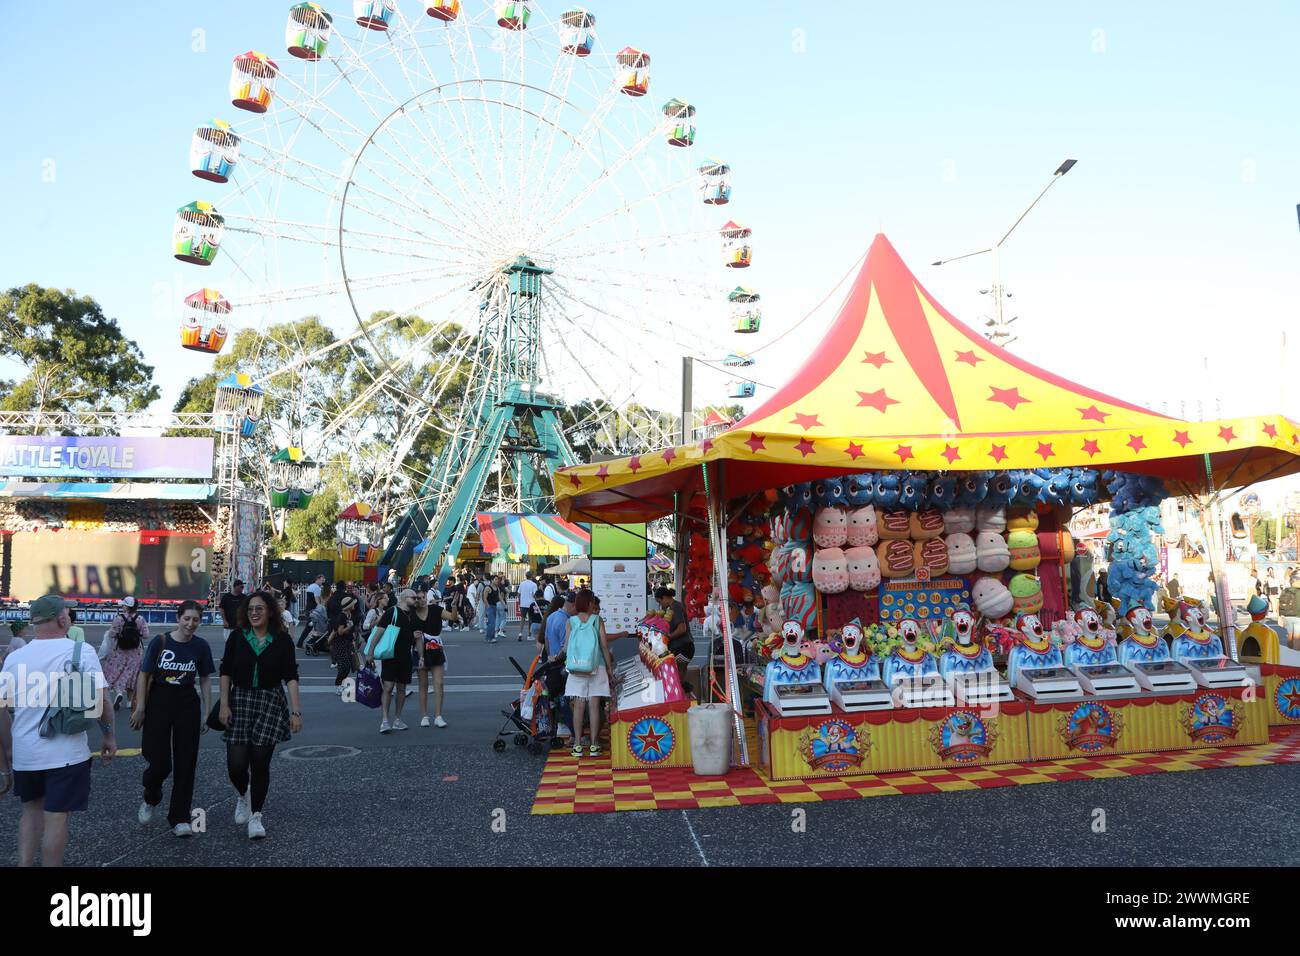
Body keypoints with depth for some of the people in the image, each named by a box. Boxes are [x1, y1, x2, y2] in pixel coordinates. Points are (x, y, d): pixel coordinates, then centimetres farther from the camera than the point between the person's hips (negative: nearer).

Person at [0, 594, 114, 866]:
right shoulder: (81, 650, -10)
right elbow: (99, 701, -14)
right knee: (56, 817, 6)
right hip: (66, 753, -4)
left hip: (24, 754, 4)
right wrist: (109, 735, 1)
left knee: (32, 809, 24)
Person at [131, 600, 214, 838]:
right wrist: (140, 708, -4)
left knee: (186, 764, 2)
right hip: (159, 702, -2)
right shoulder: (160, 642, -6)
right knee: (159, 762, -2)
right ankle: (150, 799, 32)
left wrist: (207, 713, 6)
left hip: (188, 704, 2)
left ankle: (180, 819, 13)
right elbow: (144, 675, -1)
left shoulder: (201, 647, 1)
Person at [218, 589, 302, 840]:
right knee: (235, 764, -2)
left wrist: (296, 711, -10)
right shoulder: (237, 636, 1)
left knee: (260, 763, -3)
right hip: (240, 701, 1)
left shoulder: (282, 640, -3)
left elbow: (291, 677, -4)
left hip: (271, 704, -1)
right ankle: (243, 796, 31)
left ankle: (255, 816, 13)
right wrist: (224, 704, -5)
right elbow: (226, 672, 4)